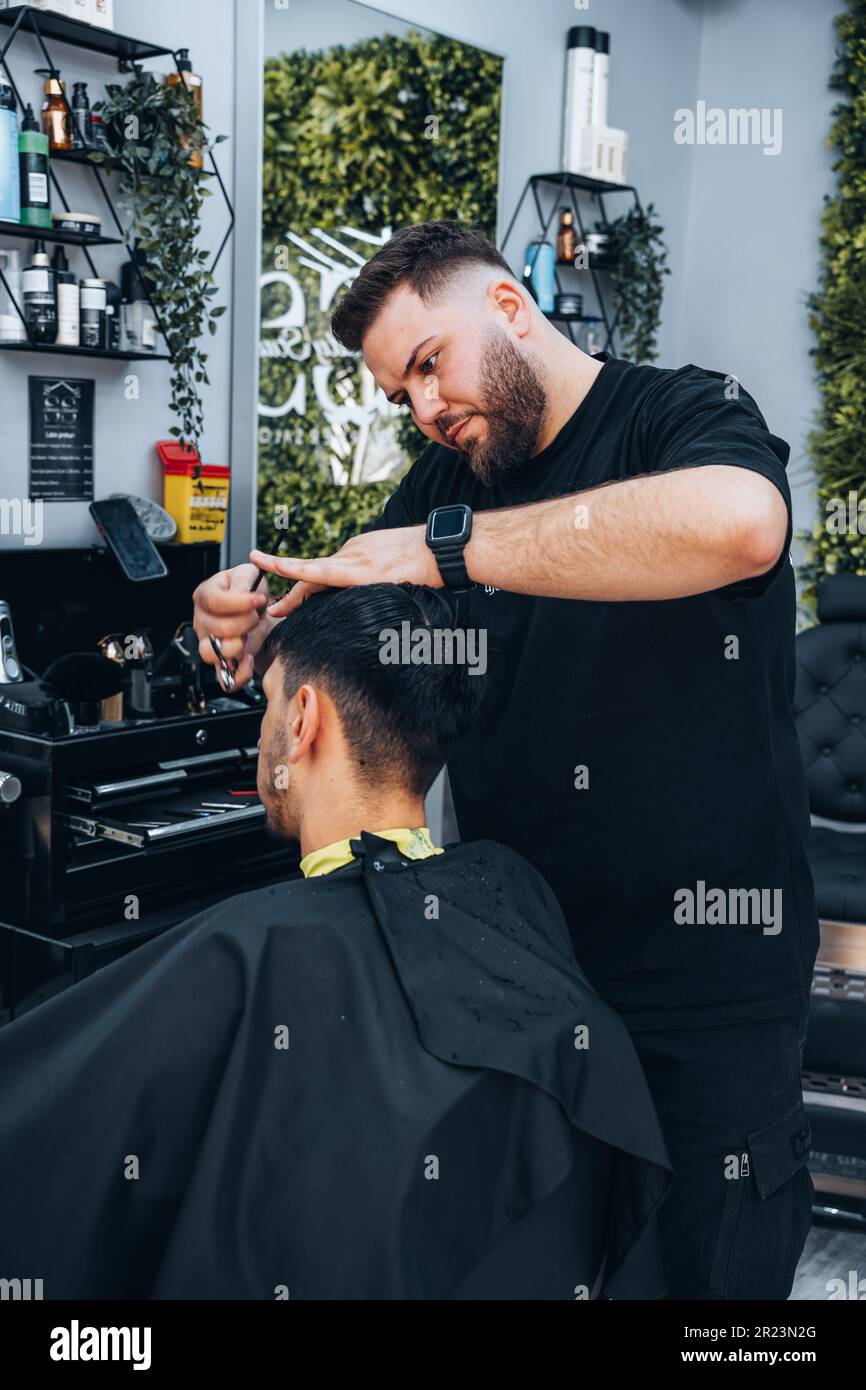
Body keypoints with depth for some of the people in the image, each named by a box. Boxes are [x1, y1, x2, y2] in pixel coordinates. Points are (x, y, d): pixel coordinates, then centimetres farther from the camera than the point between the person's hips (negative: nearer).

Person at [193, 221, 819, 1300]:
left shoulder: (683, 413, -10)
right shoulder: (448, 478, 10)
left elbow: (739, 523, -34)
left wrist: (445, 548, -32)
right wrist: (246, 616, -13)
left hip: (703, 974, -5)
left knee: (714, 1266, 9)